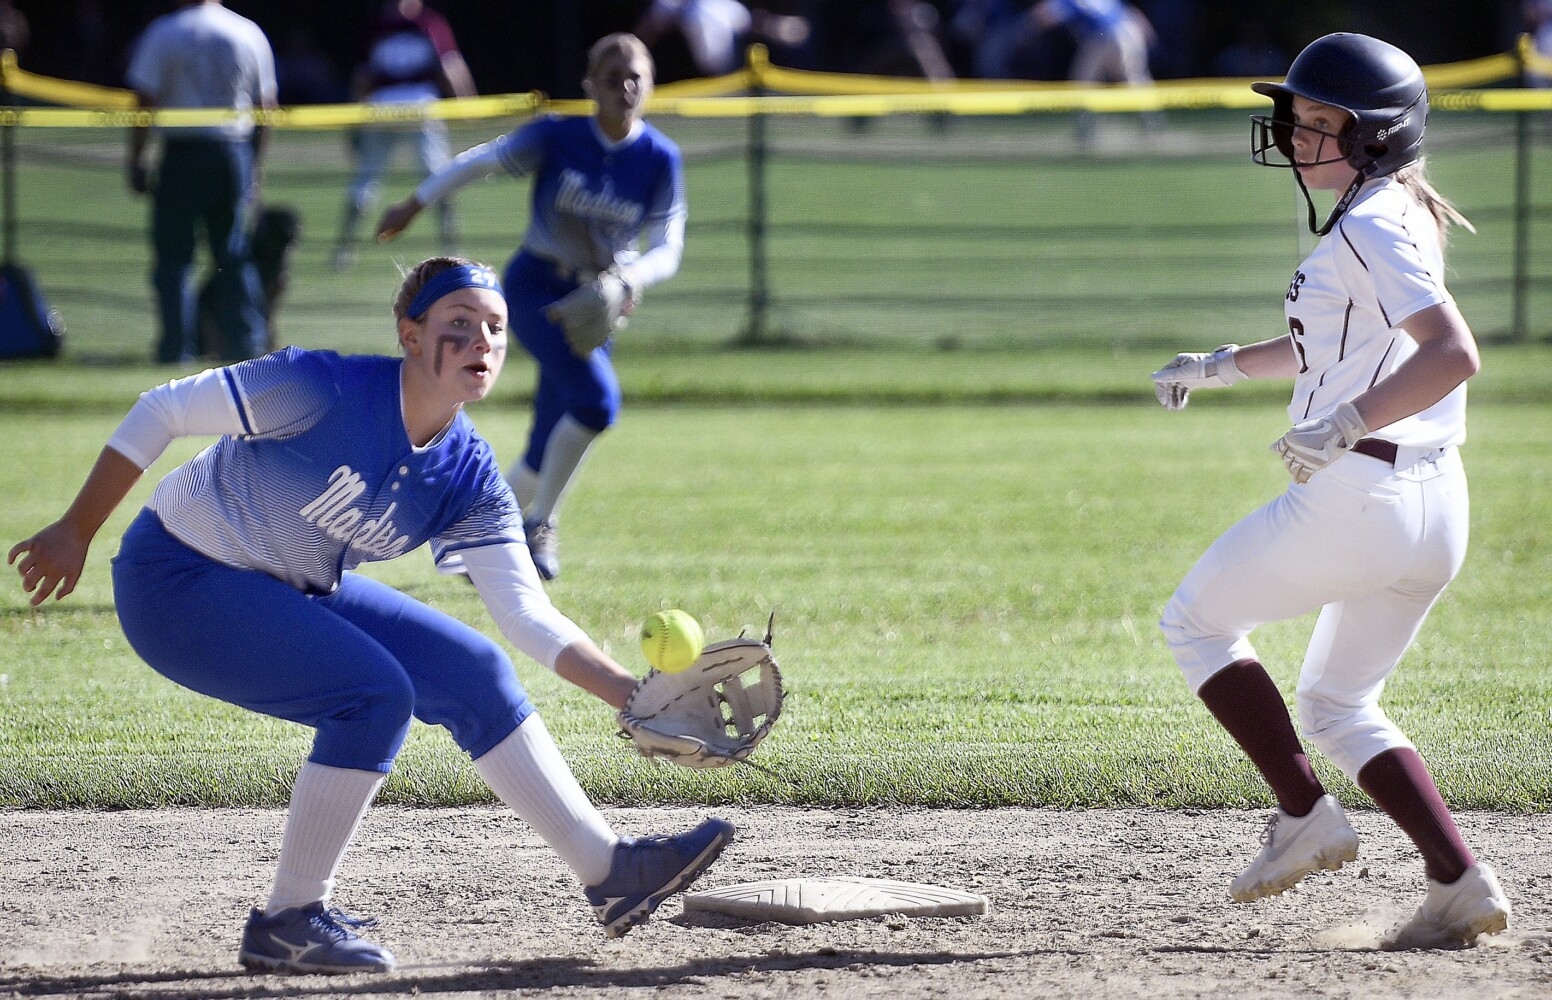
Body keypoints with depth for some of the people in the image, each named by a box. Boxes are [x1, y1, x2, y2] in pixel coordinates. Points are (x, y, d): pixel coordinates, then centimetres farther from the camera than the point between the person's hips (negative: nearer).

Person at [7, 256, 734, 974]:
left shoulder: (470, 480, -8)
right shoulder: (321, 389, -27)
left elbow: (526, 616, -9)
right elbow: (160, 413, -19)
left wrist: (629, 694, -22)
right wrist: (75, 533, -15)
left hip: (296, 592, 7)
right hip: (176, 584, -7)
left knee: (472, 673, 0)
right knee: (374, 692, -23)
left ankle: (609, 872, 9)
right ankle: (288, 922, -12)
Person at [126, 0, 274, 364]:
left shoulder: (163, 33, -5)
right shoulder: (250, 34, 4)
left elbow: (144, 102, -8)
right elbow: (264, 108, 7)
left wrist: (136, 162, -2)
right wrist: (253, 169, 15)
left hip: (181, 153, -3)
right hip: (235, 153, 3)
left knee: (173, 255, 2)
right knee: (234, 255, 12)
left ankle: (177, 348, -3)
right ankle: (245, 343, 8)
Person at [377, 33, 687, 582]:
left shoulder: (659, 158, -8)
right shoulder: (557, 137, -14)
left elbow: (667, 249, -9)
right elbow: (480, 160, -3)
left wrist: (628, 278, -30)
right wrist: (412, 206, 2)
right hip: (535, 288, -4)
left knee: (549, 447, 6)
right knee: (596, 399, -25)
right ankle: (539, 523, -8)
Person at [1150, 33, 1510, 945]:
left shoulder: (1373, 226, -13)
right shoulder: (1400, 214, 17)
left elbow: (1454, 353, -27)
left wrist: (1345, 425, -31)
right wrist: (1222, 366, 33)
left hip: (1358, 494, -9)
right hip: (1438, 507, 9)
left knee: (1197, 623, 12)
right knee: (1337, 703, 21)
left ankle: (1306, 818, 4)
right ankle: (1462, 884, 5)